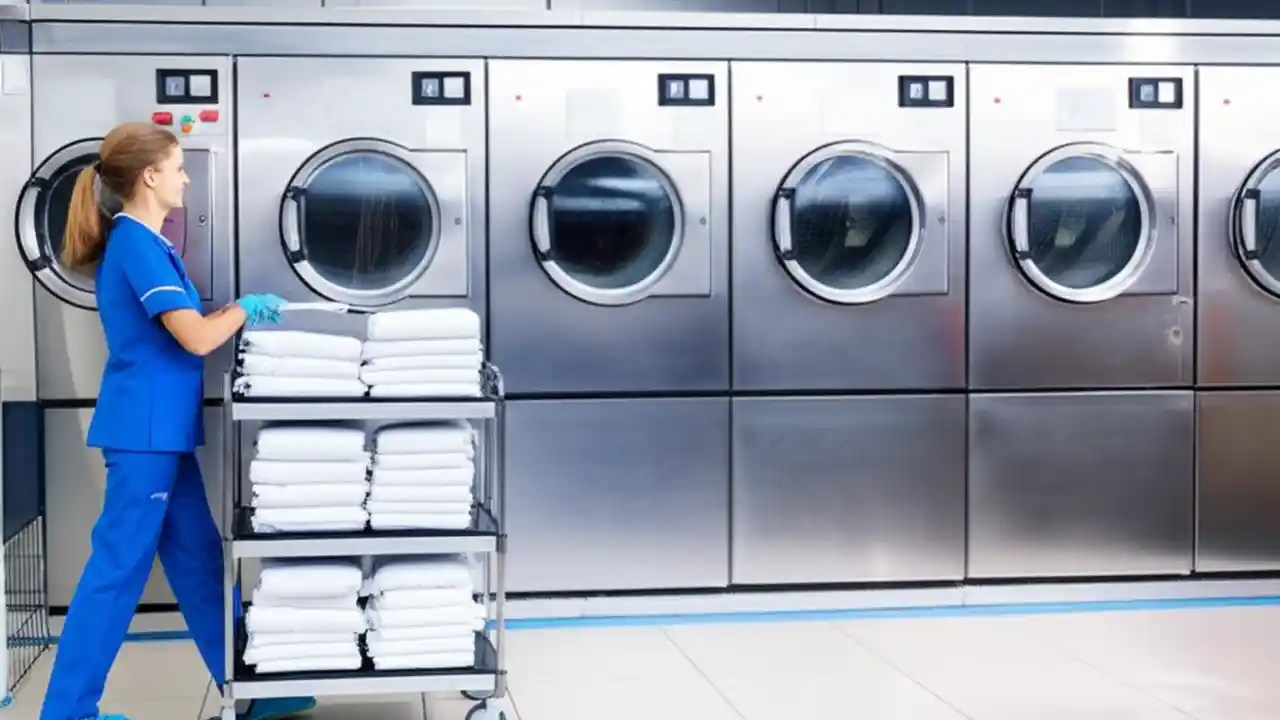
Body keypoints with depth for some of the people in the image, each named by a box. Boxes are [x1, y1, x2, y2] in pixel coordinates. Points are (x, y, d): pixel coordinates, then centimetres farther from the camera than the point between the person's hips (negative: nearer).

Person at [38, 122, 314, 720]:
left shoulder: (137, 241, 13)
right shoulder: (136, 244, -17)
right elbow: (196, 338, -24)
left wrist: (234, 314, 8)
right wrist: (245, 309, -6)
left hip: (161, 429, 10)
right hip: (144, 429, -10)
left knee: (197, 559, 13)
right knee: (118, 568, -2)